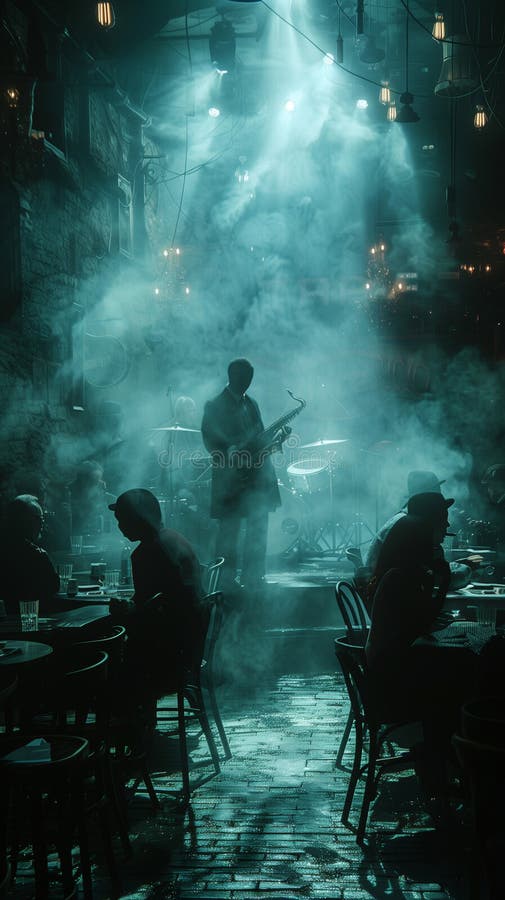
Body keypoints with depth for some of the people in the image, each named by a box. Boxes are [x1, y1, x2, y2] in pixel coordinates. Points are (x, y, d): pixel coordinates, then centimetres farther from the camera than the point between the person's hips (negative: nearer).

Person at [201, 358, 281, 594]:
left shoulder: (251, 404, 17)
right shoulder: (215, 406, -2)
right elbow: (210, 440, -9)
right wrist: (229, 455, -24)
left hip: (257, 476, 5)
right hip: (231, 479, -5)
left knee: (258, 531, 1)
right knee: (228, 532, 0)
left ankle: (253, 579, 7)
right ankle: (226, 582, 9)